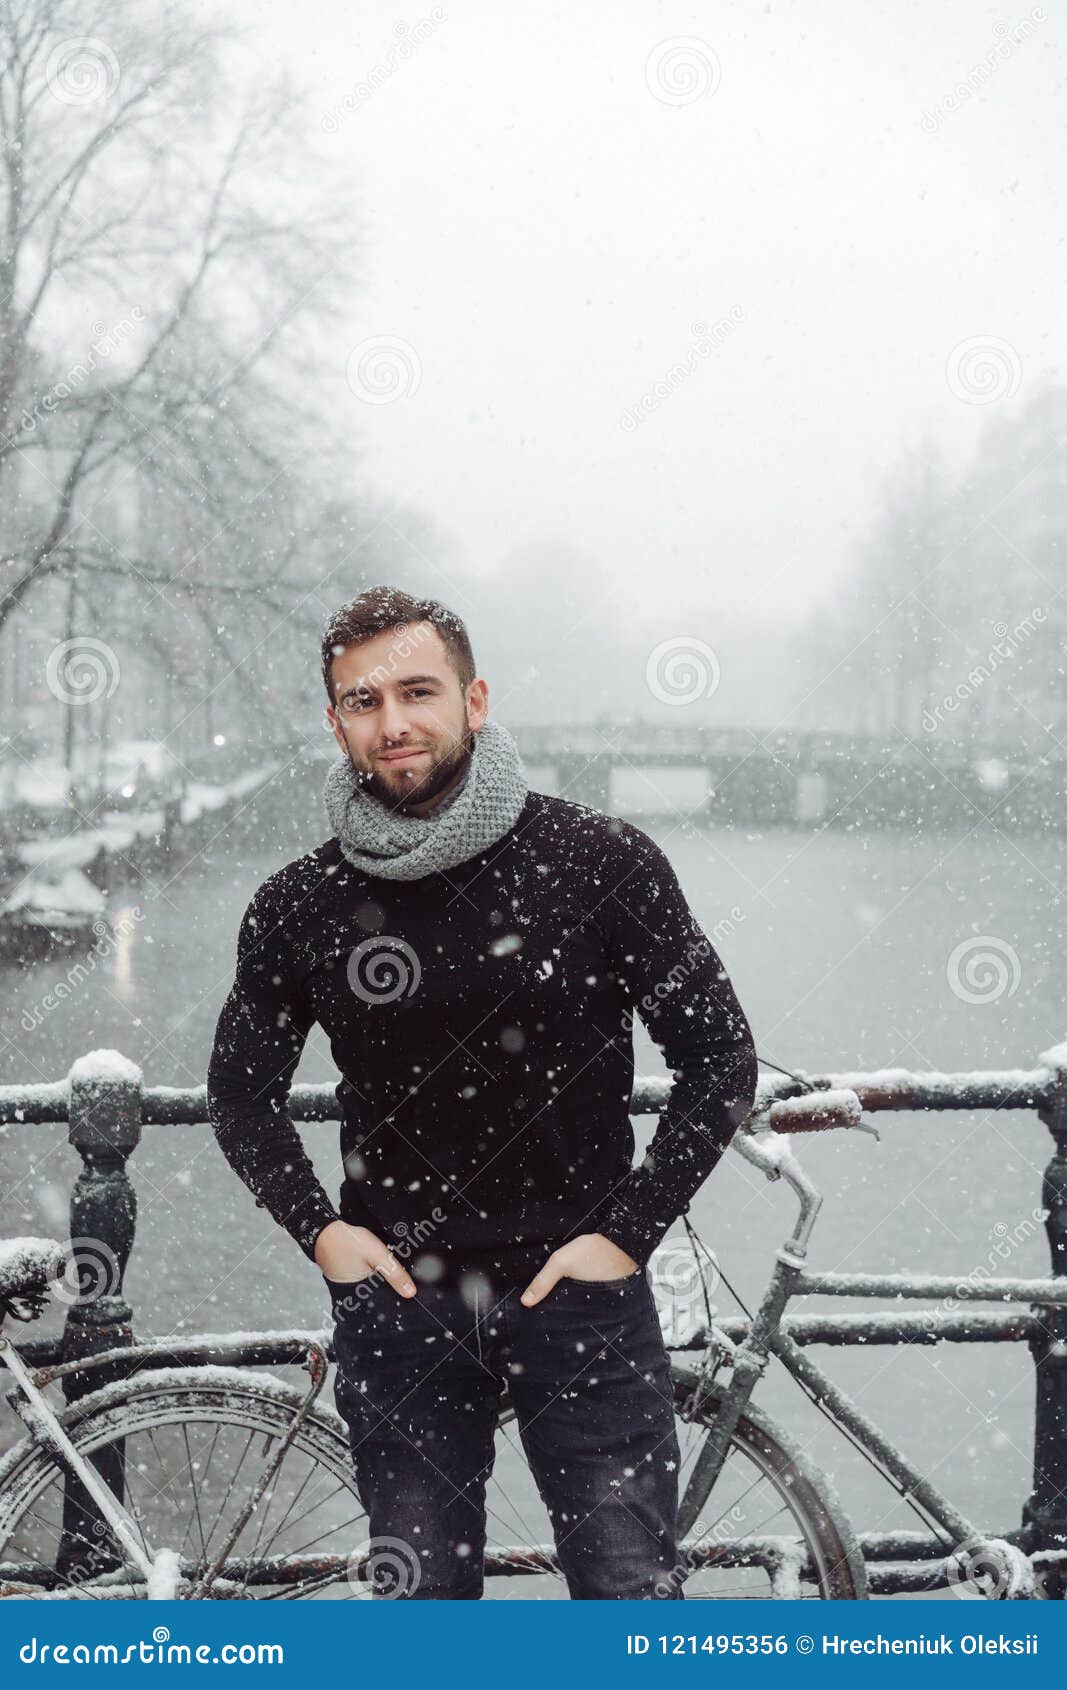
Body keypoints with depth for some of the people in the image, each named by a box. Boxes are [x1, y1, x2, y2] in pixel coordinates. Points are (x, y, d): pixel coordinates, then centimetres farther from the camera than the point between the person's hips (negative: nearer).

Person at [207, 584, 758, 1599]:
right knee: (423, 1595, 9)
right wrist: (318, 1227, 0)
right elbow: (241, 1088, 15)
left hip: (577, 1287, -2)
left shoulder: (602, 862, -7)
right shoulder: (299, 908, -1)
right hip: (397, 1294, 2)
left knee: (631, 1592, -3)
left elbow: (721, 1060, -1)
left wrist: (627, 1233, -8)